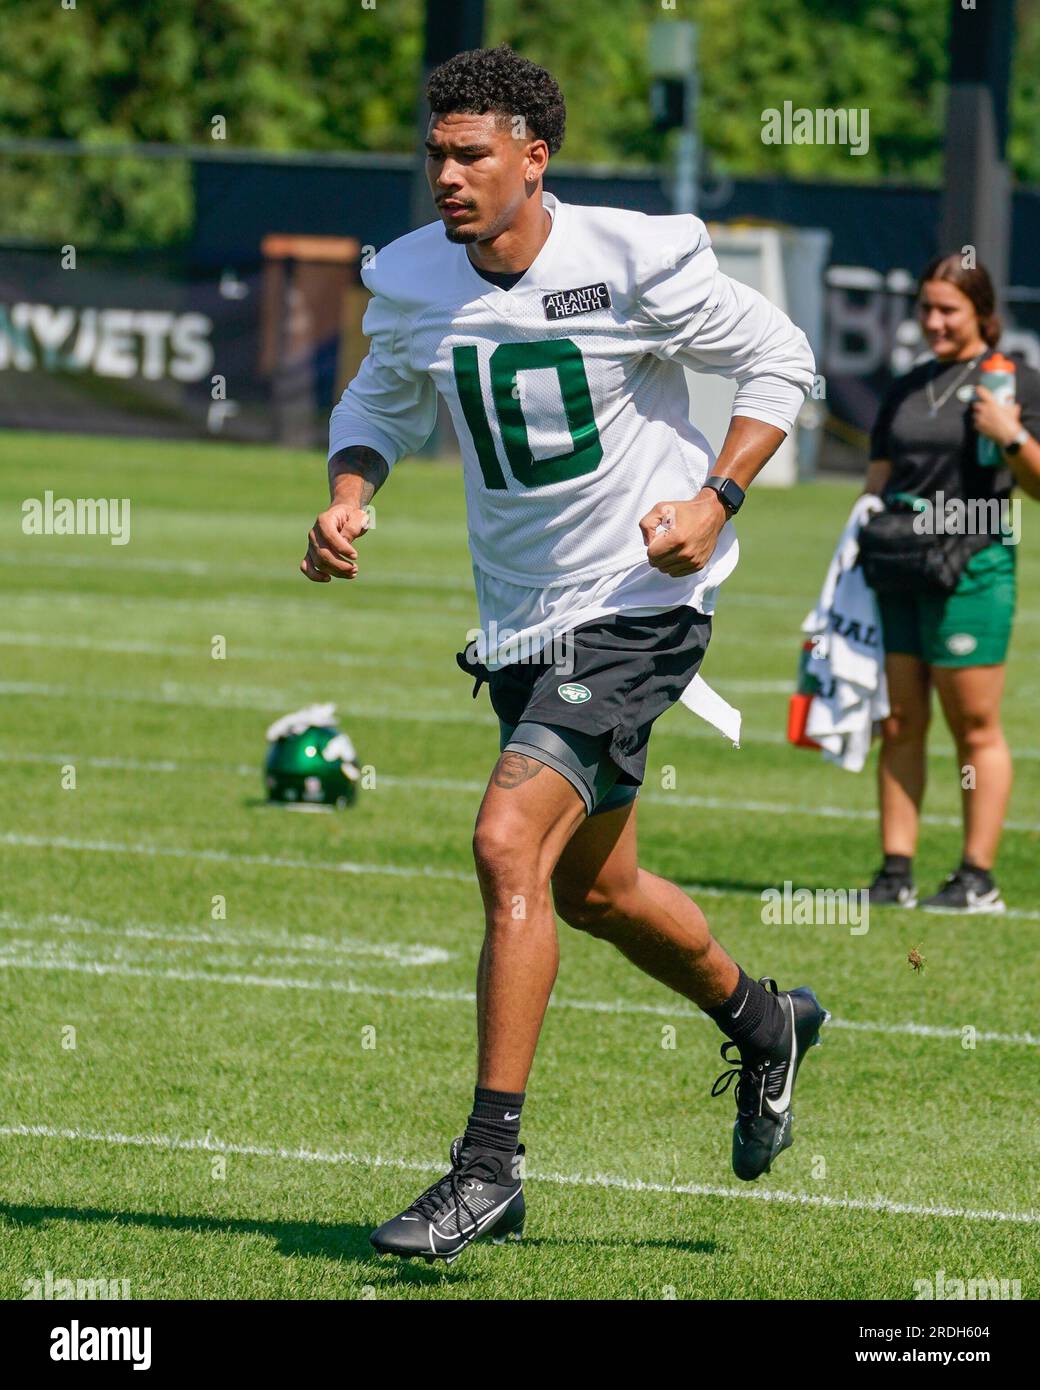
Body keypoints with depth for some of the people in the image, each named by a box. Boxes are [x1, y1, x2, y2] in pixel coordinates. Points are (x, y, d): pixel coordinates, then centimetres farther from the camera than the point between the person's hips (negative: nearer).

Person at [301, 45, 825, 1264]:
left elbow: (779, 361, -4)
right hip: (520, 616, 7)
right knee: (587, 887, 20)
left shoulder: (637, 262, -17)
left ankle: (490, 1161, -17)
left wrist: (714, 500, -16)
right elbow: (379, 405, 16)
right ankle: (760, 1022, 49)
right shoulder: (410, 283, -3)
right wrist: (345, 501, -5)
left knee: (509, 846, -22)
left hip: (638, 604, -7)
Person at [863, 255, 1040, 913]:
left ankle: (979, 878, 0)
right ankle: (896, 872, 7)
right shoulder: (906, 390, 17)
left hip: (972, 569, -6)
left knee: (975, 727, -3)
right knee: (900, 724, 4)